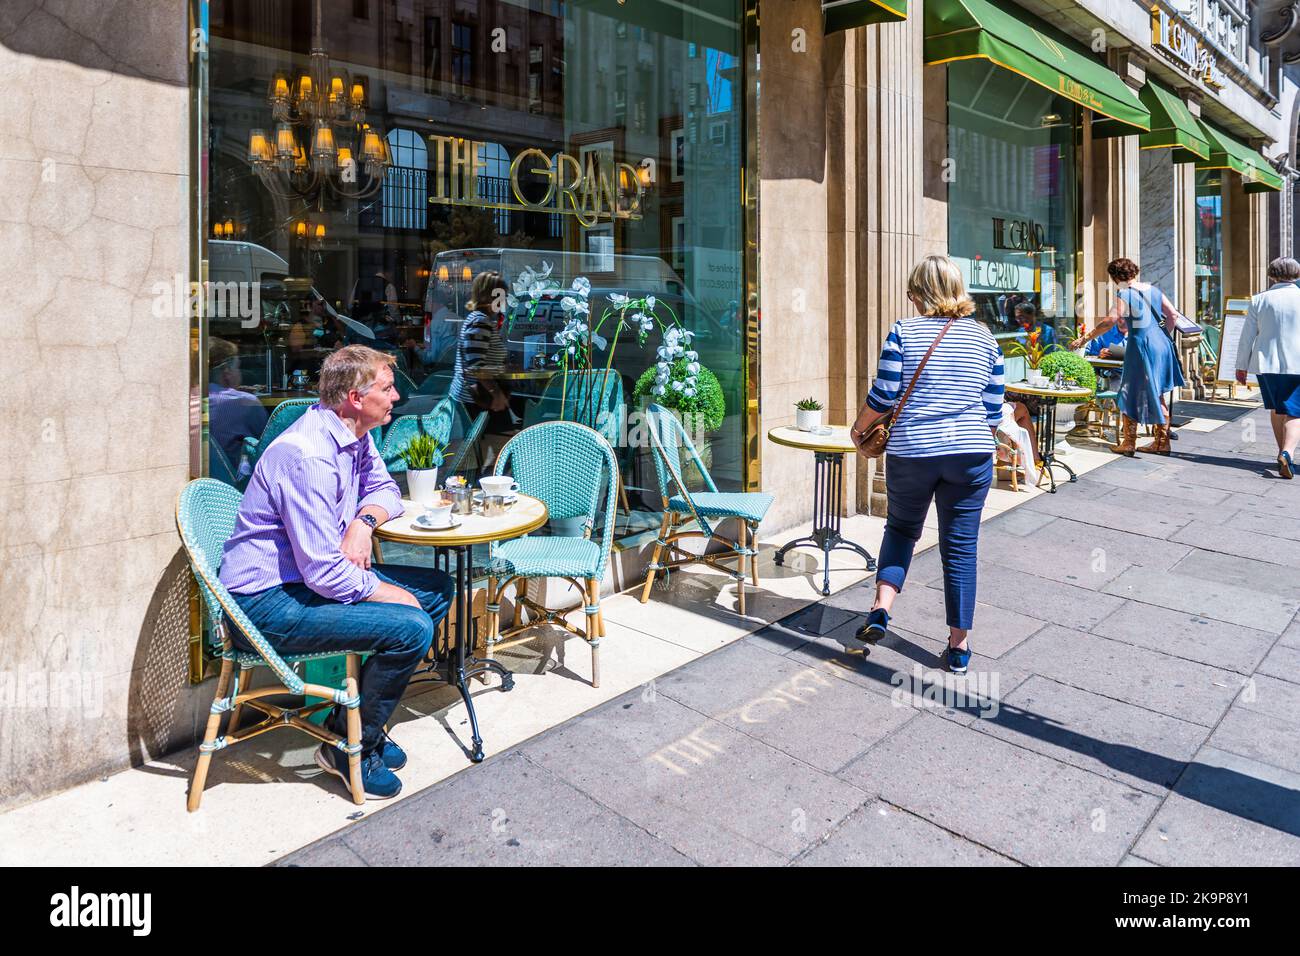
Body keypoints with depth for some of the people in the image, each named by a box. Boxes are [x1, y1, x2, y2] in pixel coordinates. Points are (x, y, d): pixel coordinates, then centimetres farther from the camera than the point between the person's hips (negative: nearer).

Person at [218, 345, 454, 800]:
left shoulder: (355, 436, 3)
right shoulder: (309, 455, -26)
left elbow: (383, 487, 19)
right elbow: (324, 573, -28)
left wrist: (365, 520, -4)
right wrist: (386, 592, -13)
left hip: (317, 577, 10)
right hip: (266, 602, -10)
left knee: (437, 589, 7)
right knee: (412, 626, -24)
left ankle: (360, 719, 14)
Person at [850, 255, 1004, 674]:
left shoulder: (904, 332, -3)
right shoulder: (984, 337, 6)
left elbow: (882, 396, -5)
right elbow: (993, 410, 7)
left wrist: (859, 427, 13)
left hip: (910, 452, -1)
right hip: (971, 454, 2)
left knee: (902, 527, 22)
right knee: (961, 546, 9)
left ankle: (881, 608, 6)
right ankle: (959, 645, 17)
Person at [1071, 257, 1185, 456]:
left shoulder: (1124, 294, -9)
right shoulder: (1152, 289, 11)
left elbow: (1110, 321, -20)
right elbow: (1173, 314, 10)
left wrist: (1085, 339, -19)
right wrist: (1162, 335, 21)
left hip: (1140, 345, -7)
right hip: (1161, 344, 7)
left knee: (1130, 394, 3)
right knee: (1156, 395, 14)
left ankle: (1129, 443, 5)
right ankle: (1162, 442, 19)